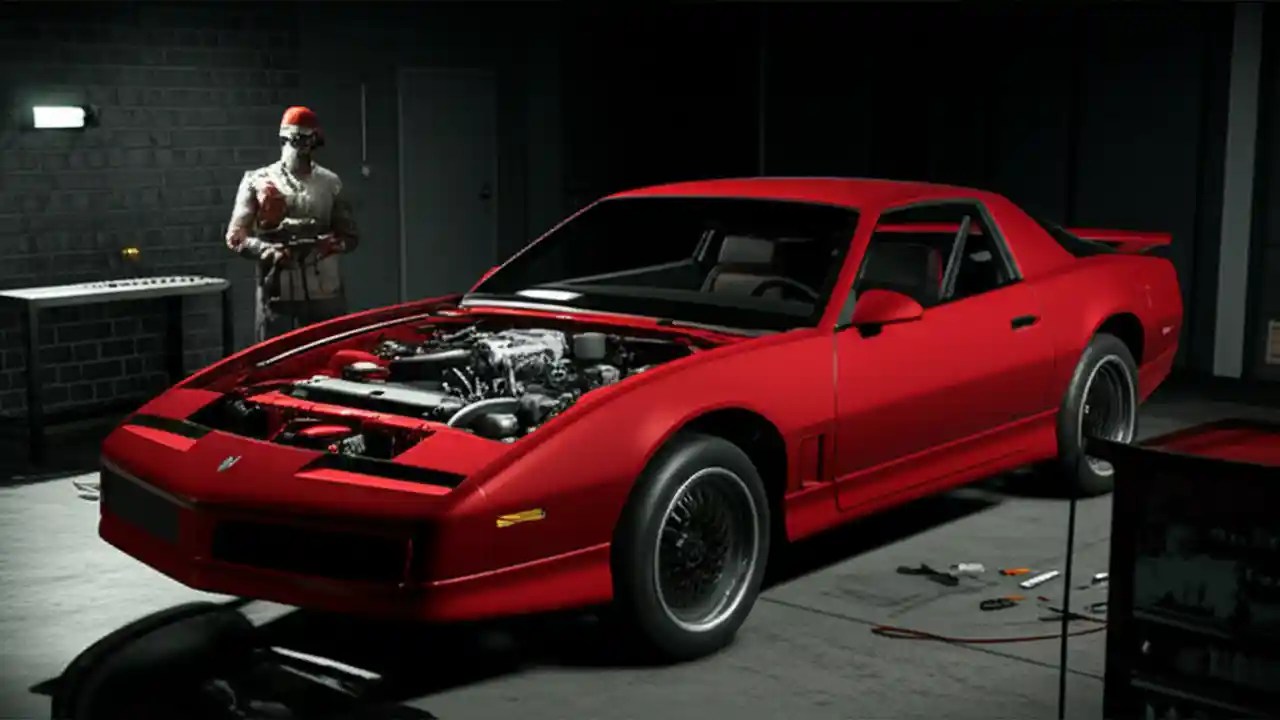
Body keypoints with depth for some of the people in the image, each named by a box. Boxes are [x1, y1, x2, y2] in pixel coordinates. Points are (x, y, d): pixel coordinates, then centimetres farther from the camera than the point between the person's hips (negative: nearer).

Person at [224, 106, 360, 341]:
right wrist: (268, 251, -15)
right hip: (277, 296, -2)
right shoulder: (257, 181, 5)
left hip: (325, 295, 2)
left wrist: (334, 243, -8)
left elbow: (350, 234, 14)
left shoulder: (330, 182, 12)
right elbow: (235, 236, 3)